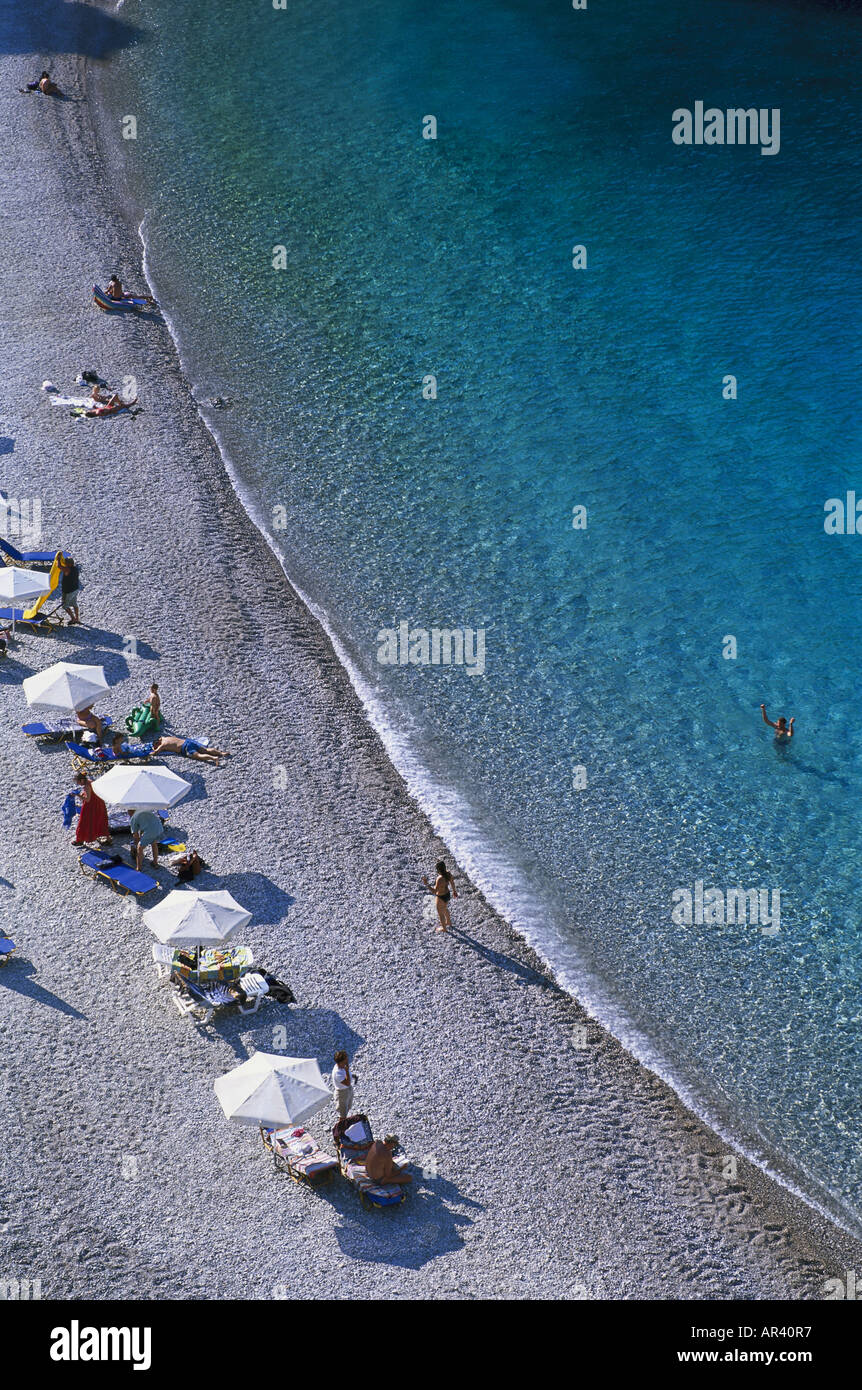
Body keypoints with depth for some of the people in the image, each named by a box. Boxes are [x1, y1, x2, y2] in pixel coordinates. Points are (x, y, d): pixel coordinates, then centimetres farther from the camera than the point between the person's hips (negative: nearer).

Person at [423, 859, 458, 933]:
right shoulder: (448, 873, -15)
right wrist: (454, 891, 19)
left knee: (440, 913, 21)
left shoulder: (440, 879, -39)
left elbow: (434, 891, -34)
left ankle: (444, 928, 44)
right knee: (445, 909, 35)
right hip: (447, 894, 7)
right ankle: (448, 922, 60)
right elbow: (452, 882, 2)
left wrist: (426, 884, -37)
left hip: (441, 897, -7)